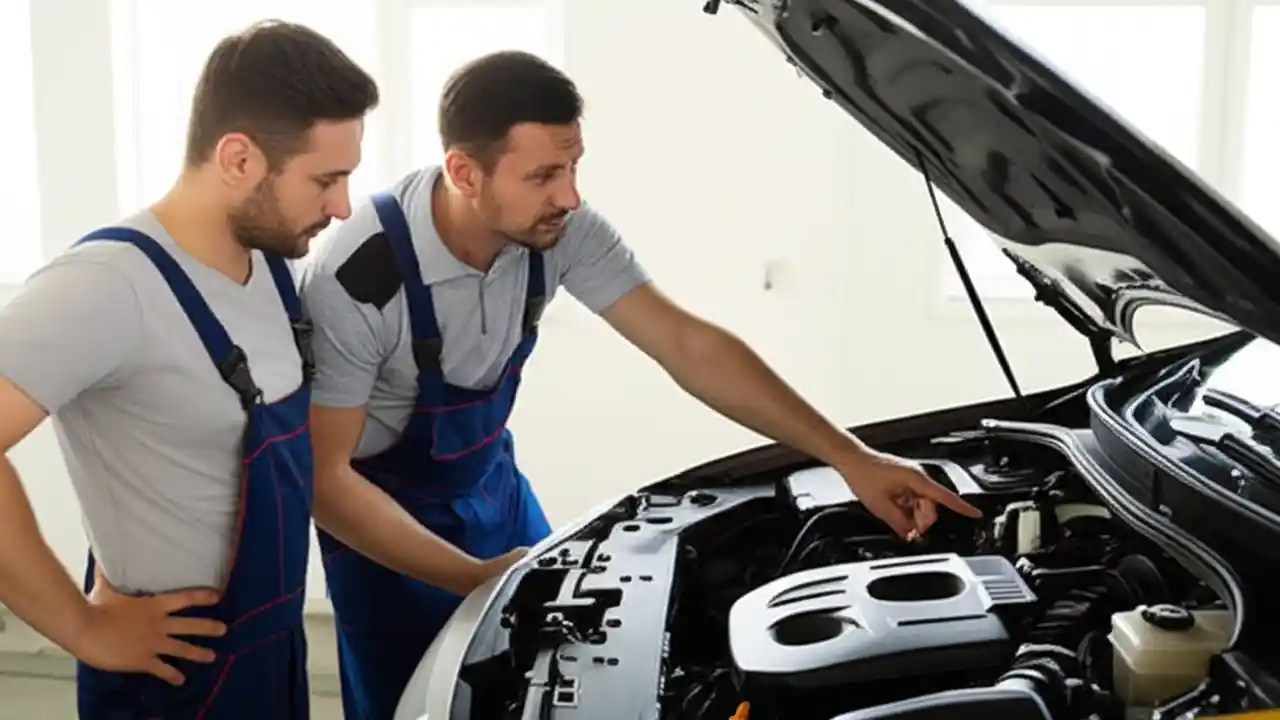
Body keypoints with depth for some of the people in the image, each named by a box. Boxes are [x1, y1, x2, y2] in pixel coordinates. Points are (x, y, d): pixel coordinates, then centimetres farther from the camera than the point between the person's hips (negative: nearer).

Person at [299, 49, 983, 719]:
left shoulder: (559, 231, -20)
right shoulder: (356, 281, -34)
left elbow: (690, 346, -19)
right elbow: (324, 476, -26)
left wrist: (850, 457, -23)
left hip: (490, 484, 5)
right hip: (381, 511, -5)